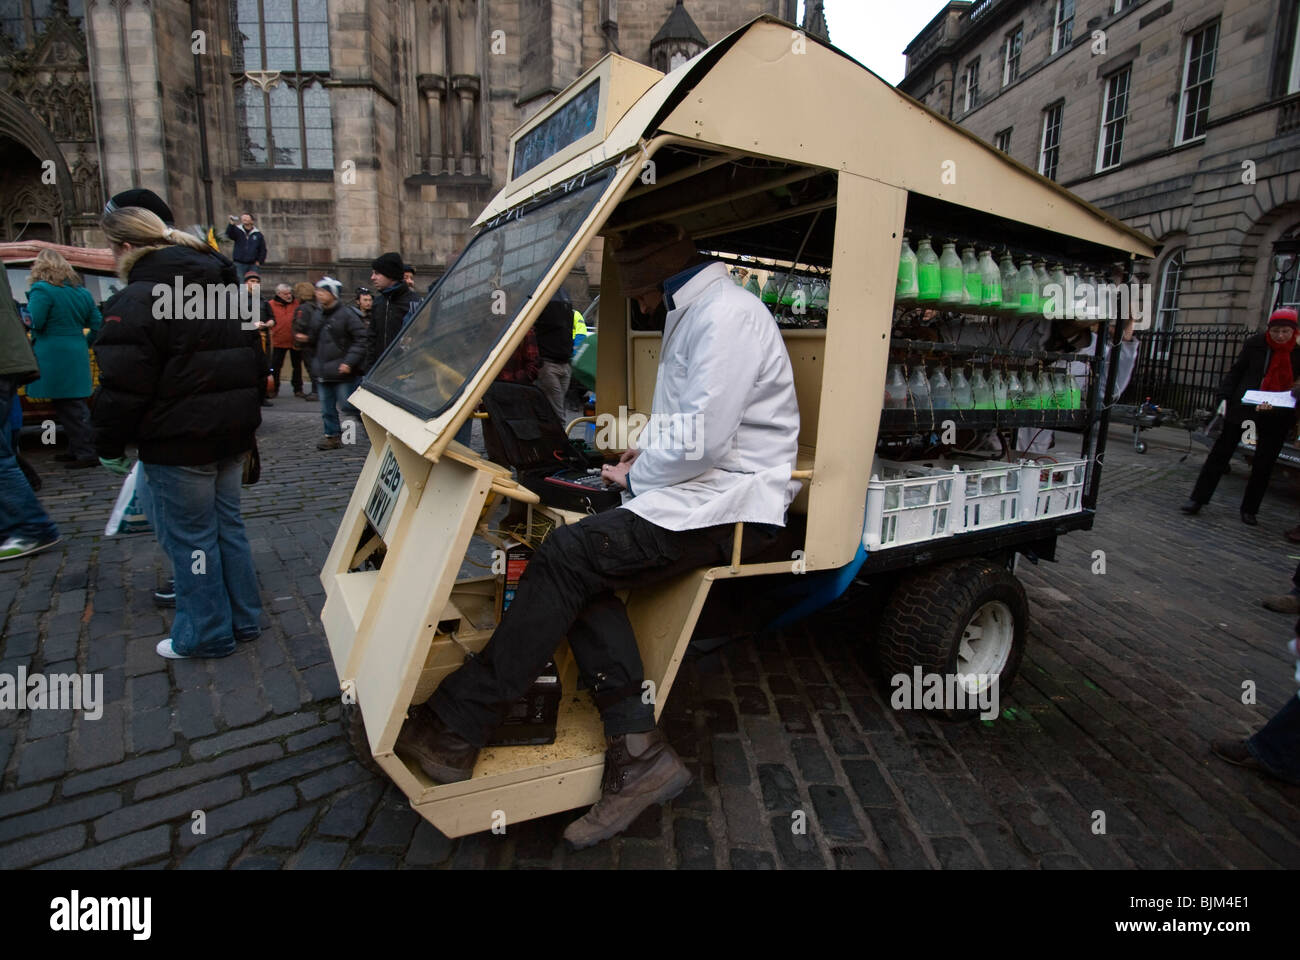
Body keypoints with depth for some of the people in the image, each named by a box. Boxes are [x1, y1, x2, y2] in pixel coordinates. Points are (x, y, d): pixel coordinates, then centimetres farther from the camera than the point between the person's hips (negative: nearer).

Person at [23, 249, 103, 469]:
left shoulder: (41, 290, -9)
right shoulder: (81, 291, 13)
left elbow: (35, 323, -15)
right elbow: (97, 325, 15)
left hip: (54, 357, -7)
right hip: (77, 355, 7)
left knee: (68, 407, -4)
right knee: (74, 405, 13)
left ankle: (87, 453, -5)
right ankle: (77, 449, 19)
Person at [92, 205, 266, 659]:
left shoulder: (137, 299, -14)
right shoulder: (224, 287, 12)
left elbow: (123, 387, -17)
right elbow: (254, 363, 18)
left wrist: (110, 446, -4)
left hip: (178, 445, -8)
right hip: (233, 435, 8)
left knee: (191, 537, 3)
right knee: (228, 525, 16)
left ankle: (208, 634, 15)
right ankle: (244, 619, 25)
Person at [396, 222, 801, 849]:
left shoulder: (728, 315, -13)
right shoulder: (694, 313, 22)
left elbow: (703, 441, -22)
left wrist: (636, 477, -6)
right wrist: (650, 450, 14)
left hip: (730, 507, -10)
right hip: (700, 489, 10)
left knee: (566, 555, -18)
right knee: (581, 573, -6)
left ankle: (454, 731, -6)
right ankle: (637, 751, -5)